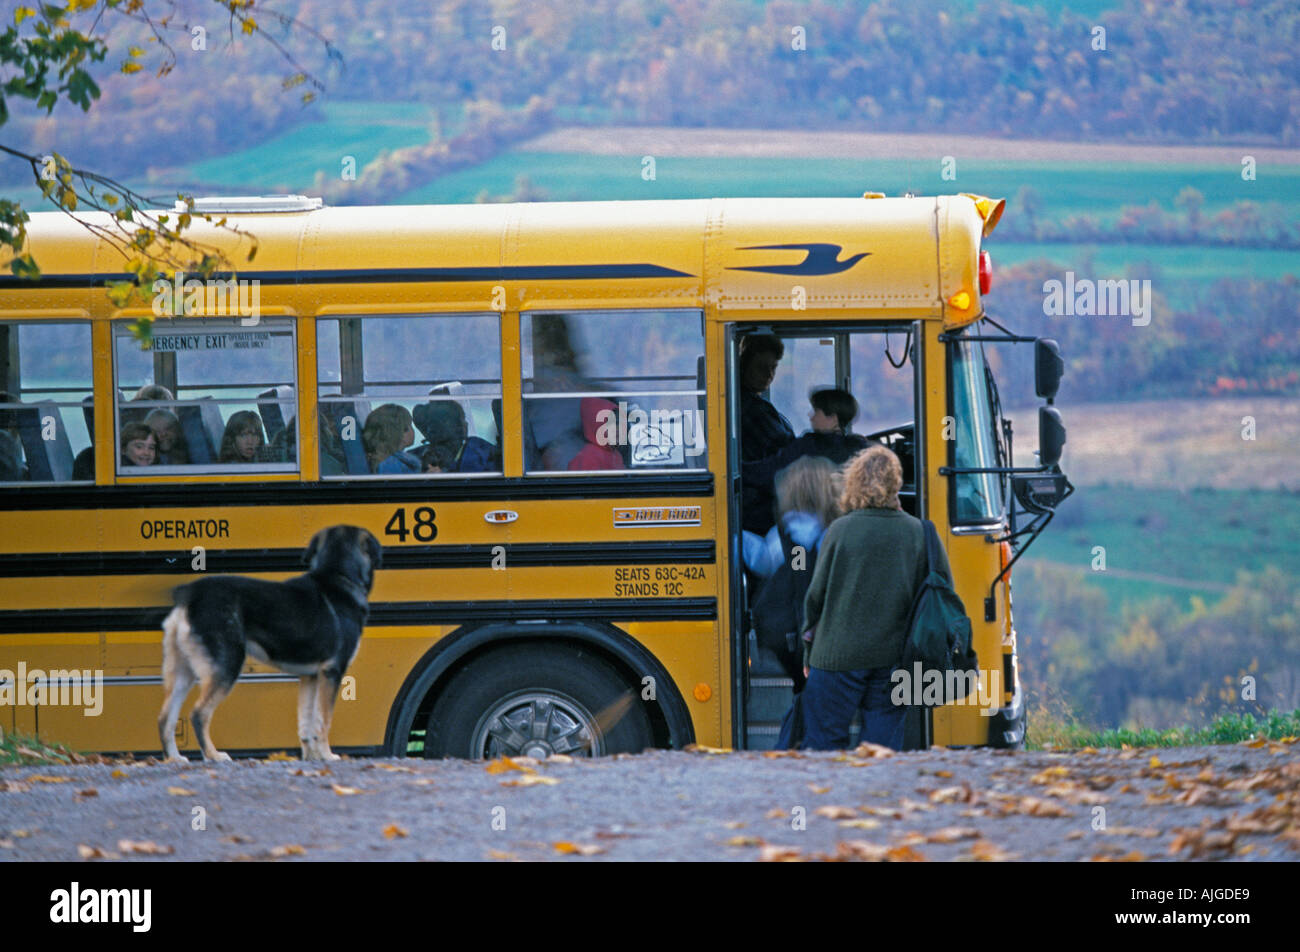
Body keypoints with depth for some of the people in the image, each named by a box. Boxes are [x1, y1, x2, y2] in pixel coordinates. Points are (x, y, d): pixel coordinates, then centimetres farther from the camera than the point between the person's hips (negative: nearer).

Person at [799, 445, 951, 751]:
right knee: (884, 745, 8)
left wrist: (809, 655, 9)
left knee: (824, 741, 3)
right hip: (893, 658, 3)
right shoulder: (919, 533, -1)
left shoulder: (840, 530, -7)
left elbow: (816, 597, -2)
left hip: (839, 657, -3)